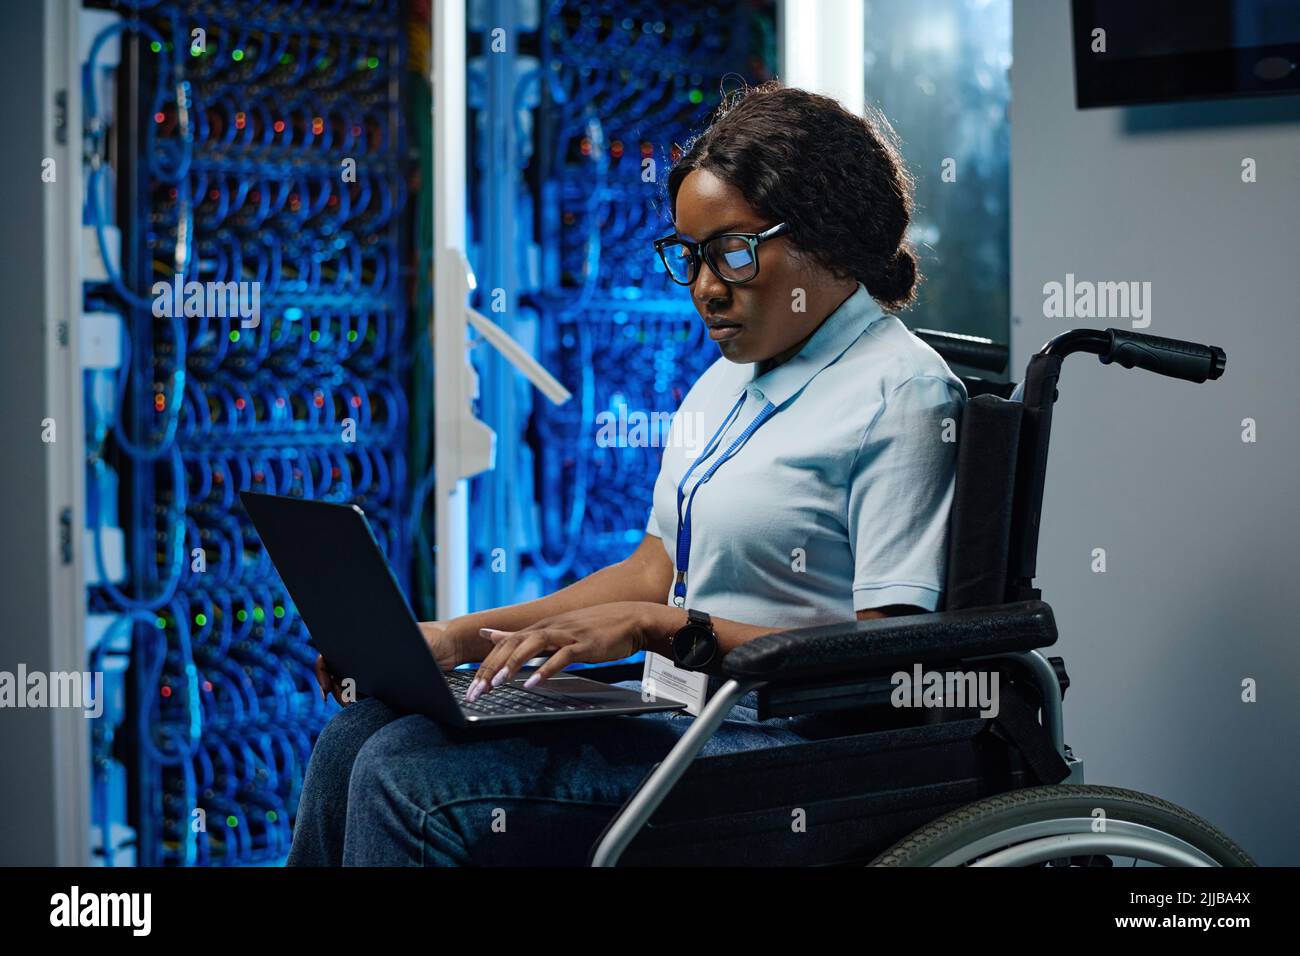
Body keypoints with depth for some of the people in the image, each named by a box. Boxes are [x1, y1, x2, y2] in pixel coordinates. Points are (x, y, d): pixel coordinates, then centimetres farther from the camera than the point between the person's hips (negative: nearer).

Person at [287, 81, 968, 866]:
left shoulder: (901, 395, -11)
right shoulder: (729, 380, 18)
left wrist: (656, 626, -21)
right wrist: (461, 637, 9)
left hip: (779, 742, -9)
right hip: (685, 711, 9)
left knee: (409, 777, -22)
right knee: (364, 729, -7)